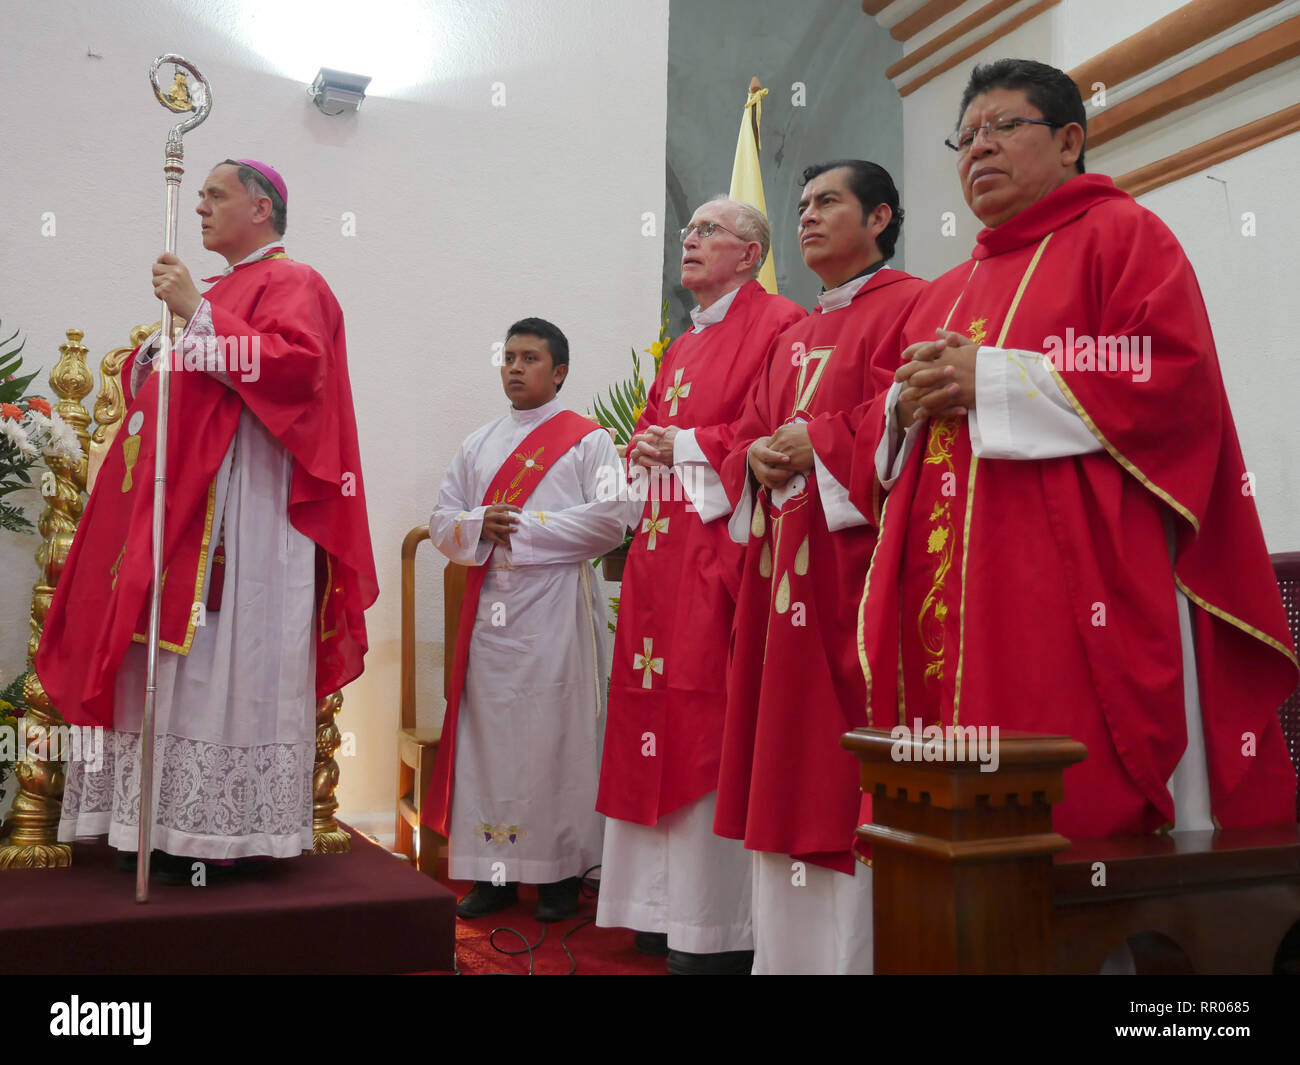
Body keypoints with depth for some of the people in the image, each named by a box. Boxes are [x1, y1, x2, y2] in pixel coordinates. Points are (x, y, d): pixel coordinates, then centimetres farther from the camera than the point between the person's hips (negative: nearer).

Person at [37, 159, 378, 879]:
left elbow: (294, 365, -21)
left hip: (246, 506, -9)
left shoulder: (292, 284, -1)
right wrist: (156, 352, 8)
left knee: (228, 654, -10)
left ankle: (225, 827, -4)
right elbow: (168, 383, 30)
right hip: (186, 506, 9)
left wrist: (197, 314, -18)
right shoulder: (220, 292, 26)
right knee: (177, 659, 5)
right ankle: (178, 823, 10)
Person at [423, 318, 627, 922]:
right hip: (488, 607, 5)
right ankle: (495, 871, 12)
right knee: (489, 729, 4)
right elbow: (442, 522, 14)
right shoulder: (478, 444, 18)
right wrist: (479, 526, -8)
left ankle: (561, 871, 7)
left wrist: (524, 526, -11)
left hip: (555, 606, -4)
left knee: (555, 731, -3)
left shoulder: (587, 440, 3)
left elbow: (609, 520, -10)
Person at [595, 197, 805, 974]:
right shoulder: (682, 347, 25)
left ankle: (722, 927, -1)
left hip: (719, 547, -9)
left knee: (711, 730, -9)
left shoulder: (777, 325, -2)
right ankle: (671, 907, 16)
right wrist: (645, 448, 4)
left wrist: (685, 446, -10)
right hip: (661, 550, 9)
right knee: (663, 724, 7)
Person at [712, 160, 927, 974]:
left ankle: (859, 950, 3)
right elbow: (748, 434, 20)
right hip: (782, 567, 8)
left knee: (851, 762, -7)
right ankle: (787, 944, 18)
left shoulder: (909, 306, 0)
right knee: (787, 759, 9)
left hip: (857, 560, -8)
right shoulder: (792, 339, 23)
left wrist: (819, 444, -14)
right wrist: (758, 457, -1)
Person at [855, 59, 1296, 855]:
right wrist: (908, 407, 0)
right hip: (949, 608, 6)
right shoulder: (948, 293, 24)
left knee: (1082, 811, -8)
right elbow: (880, 452, 23)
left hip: (1075, 598, -5)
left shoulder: (1121, 235, 5)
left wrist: (996, 380, -11)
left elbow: (1178, 385, -10)